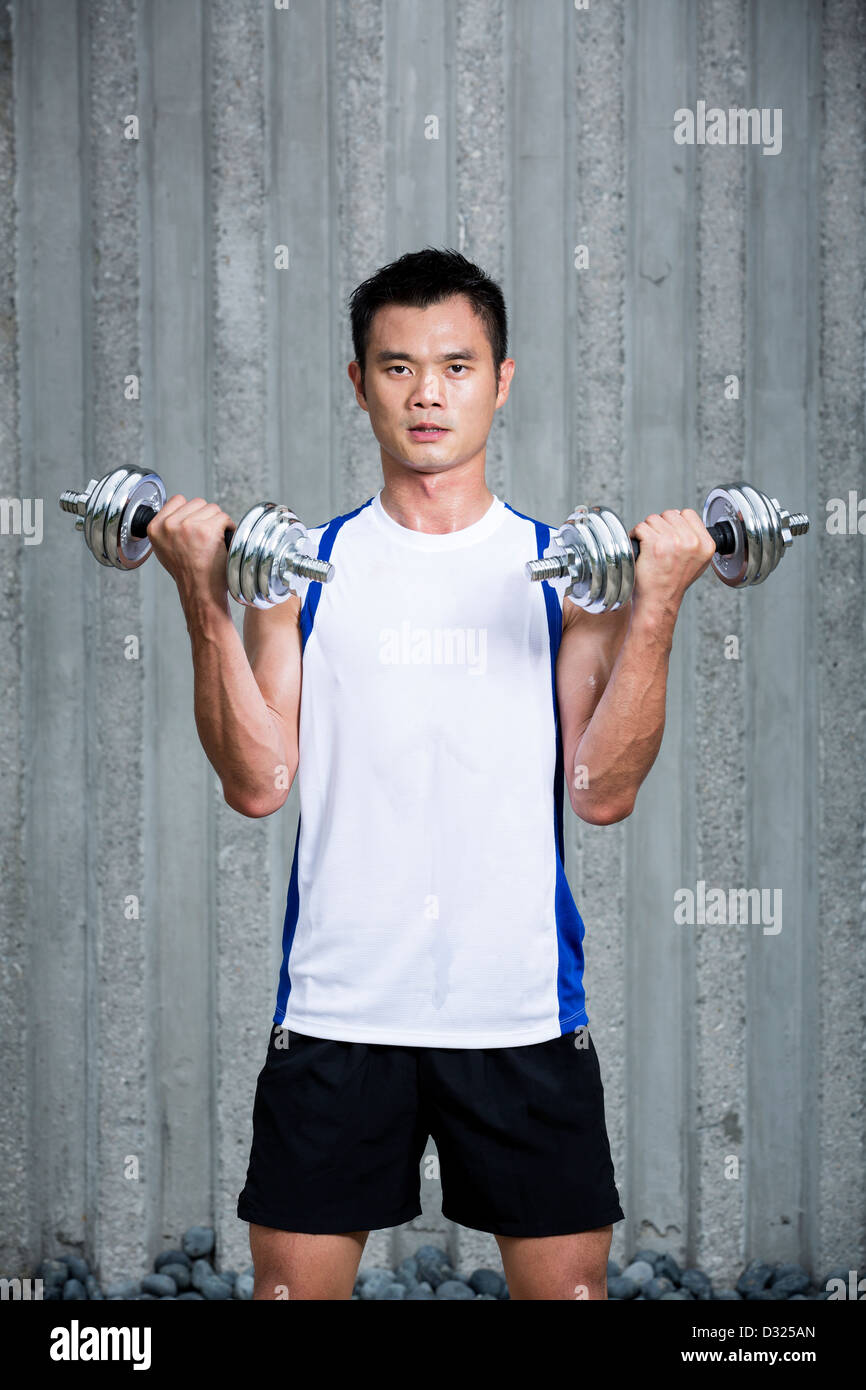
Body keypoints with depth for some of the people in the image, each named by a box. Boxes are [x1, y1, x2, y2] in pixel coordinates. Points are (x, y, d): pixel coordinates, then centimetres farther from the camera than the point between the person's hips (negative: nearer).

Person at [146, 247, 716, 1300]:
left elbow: (603, 791, -4)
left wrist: (656, 608, -12)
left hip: (522, 1007, 0)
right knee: (294, 1279, 5)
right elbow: (257, 783, -4)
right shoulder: (301, 566, 6)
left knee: (567, 1281, 6)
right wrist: (203, 600, -11)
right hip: (337, 1004, 0)